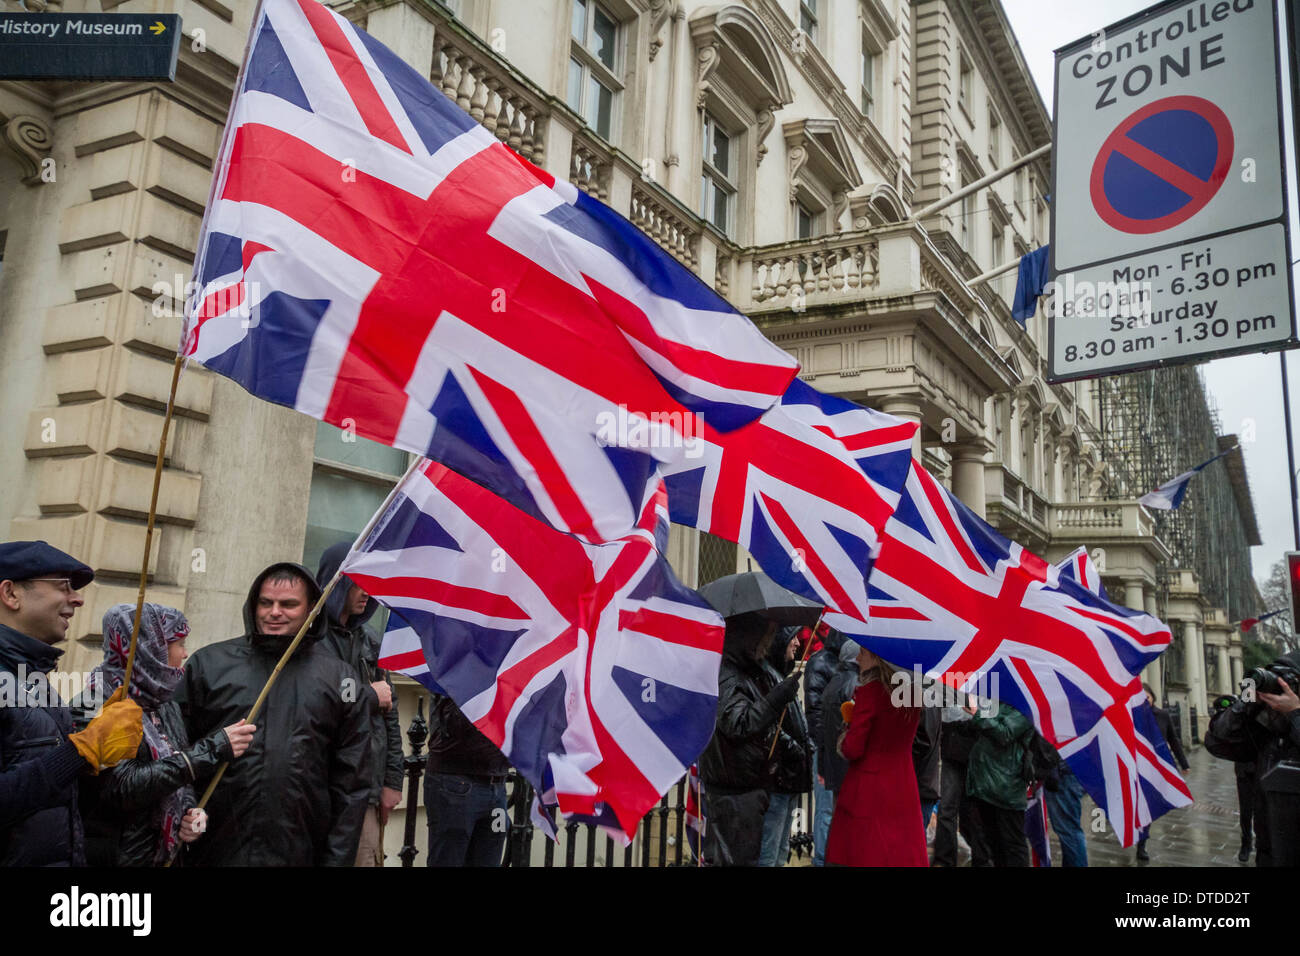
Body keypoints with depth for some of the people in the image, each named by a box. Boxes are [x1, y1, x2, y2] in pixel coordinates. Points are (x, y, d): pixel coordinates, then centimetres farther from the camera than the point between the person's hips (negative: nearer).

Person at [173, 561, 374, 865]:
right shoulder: (207, 663, 4)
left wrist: (337, 859, 0)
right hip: (212, 850, 0)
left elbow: (352, 784, 3)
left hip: (300, 853, 0)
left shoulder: (340, 678, 4)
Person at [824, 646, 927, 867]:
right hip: (903, 789, 6)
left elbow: (852, 749, -15)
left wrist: (843, 738, 6)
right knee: (904, 856, 10)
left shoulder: (869, 691, -13)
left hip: (868, 791, -6)